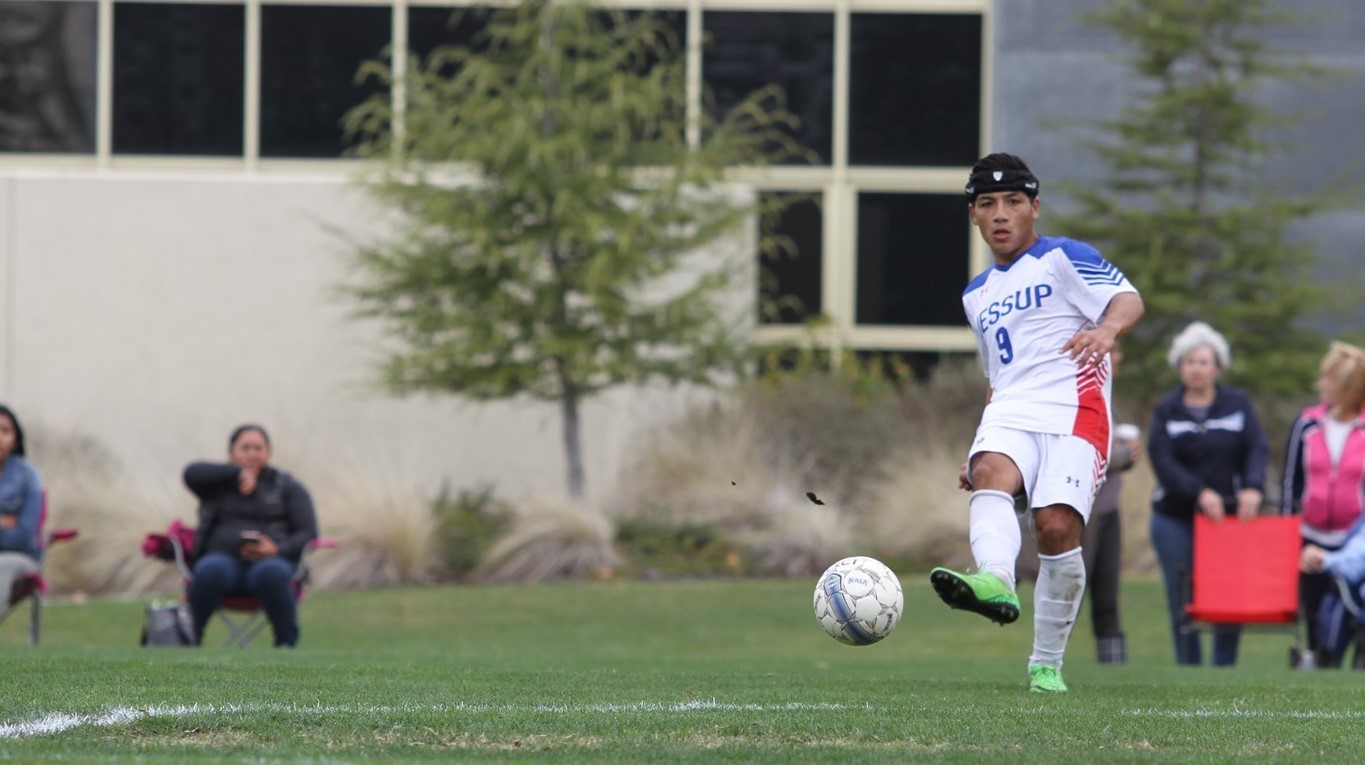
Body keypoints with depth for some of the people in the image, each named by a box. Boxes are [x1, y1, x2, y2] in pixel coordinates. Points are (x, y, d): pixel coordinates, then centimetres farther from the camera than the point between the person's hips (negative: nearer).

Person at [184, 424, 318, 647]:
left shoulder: (288, 488, 19)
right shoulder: (218, 484, 21)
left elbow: (308, 535, 8)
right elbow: (192, 473, -2)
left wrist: (276, 550, -12)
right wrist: (238, 472, -5)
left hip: (272, 560, 0)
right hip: (224, 556, 0)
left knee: (271, 572, -38)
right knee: (212, 570, -37)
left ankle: (287, 644, -35)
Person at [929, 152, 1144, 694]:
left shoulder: (1064, 259, 6)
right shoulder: (977, 295, 27)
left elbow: (1129, 300, -10)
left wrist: (1107, 328, -34)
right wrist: (976, 456, 27)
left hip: (1073, 410, -5)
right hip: (1010, 413, 5)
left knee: (1057, 527, -19)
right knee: (990, 473, -30)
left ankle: (1047, 663, -4)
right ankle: (995, 583, -58)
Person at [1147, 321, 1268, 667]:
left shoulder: (1238, 404, 8)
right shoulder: (1166, 410, 6)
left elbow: (1257, 449, -2)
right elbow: (1162, 460, -7)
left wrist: (1252, 488, -22)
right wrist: (1199, 492, -21)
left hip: (1227, 515, 0)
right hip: (1175, 518, 0)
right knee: (1181, 598, -1)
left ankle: (1225, 666, 3)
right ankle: (1188, 667, 5)